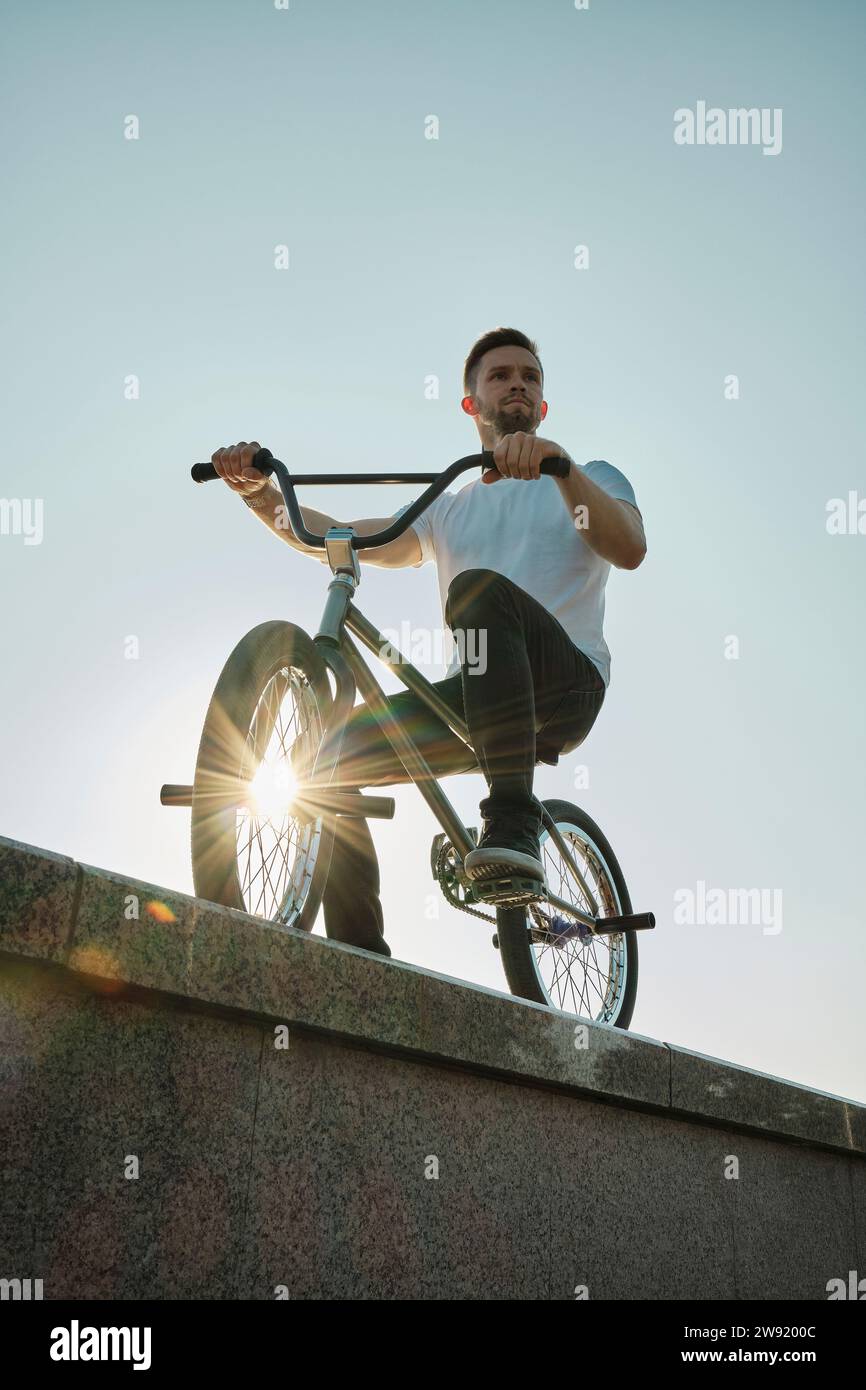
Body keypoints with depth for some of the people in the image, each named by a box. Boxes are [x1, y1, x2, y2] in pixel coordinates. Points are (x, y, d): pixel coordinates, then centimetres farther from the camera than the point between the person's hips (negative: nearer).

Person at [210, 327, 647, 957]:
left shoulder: (591, 478, 15)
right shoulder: (448, 511, 26)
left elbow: (630, 549, -10)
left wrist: (557, 460, -26)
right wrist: (258, 491, -6)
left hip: (565, 686, -5)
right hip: (475, 698, 5)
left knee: (480, 587, -34)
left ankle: (514, 823, -39)